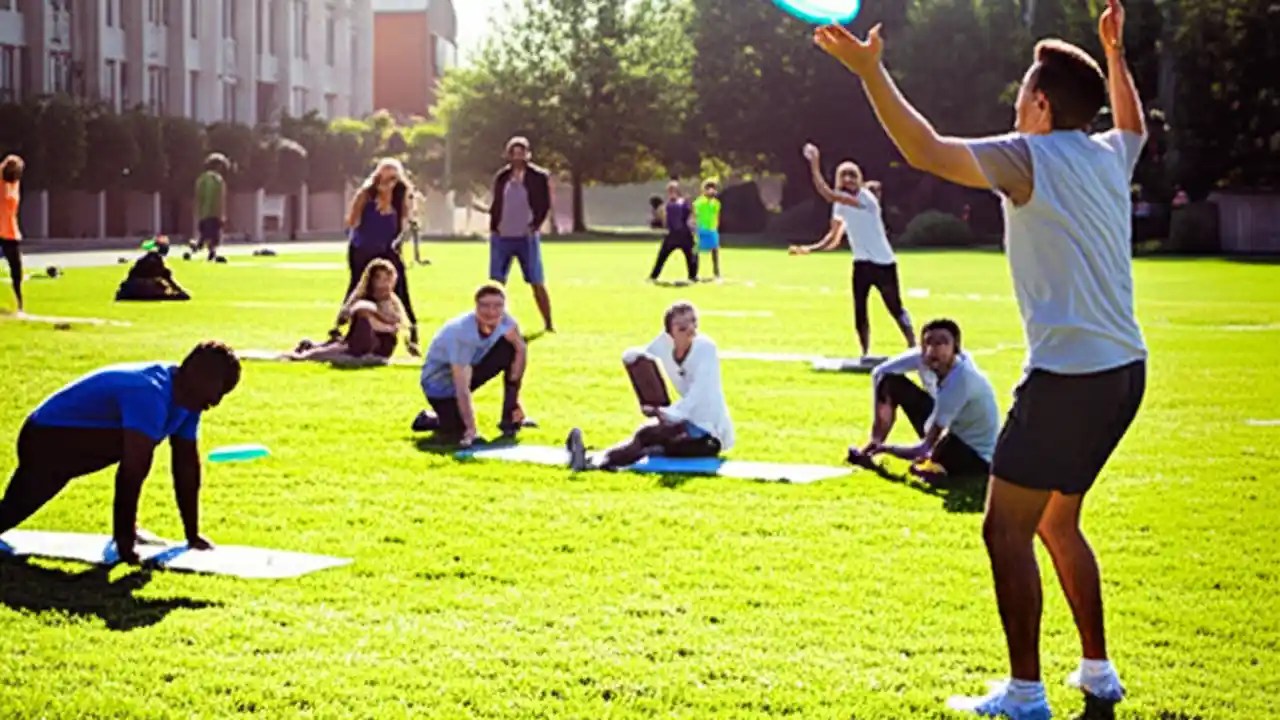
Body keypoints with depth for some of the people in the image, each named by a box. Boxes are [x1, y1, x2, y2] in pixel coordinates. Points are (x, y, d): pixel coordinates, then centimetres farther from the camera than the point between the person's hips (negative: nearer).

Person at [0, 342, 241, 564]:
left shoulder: (186, 397, -4)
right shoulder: (149, 395, -33)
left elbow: (187, 464, 1)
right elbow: (132, 471, -36)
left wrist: (193, 536, 2)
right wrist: (126, 541, -34)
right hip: (45, 441, -10)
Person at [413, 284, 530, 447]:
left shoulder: (505, 321, -21)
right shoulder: (461, 333, -36)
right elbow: (462, 388, -38)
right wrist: (470, 428, -42)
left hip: (471, 367, 5)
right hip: (441, 381, -5)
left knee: (512, 348, -17)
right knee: (461, 430, -19)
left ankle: (510, 417, -5)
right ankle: (429, 419, 16)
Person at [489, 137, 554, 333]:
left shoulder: (539, 177, -3)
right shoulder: (502, 177, 8)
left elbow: (545, 205, -1)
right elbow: (496, 206, 15)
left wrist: (535, 226, -10)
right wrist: (493, 227, 3)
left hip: (527, 237, -3)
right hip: (501, 237, 3)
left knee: (537, 283, -1)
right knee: (496, 283, 3)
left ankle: (548, 324, 8)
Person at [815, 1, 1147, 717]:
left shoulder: (1030, 156, -10)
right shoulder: (1110, 156, 13)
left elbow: (926, 150, -19)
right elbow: (1135, 124, 38)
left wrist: (870, 70, -14)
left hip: (1067, 375, -9)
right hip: (1123, 369, 9)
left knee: (1006, 529, -1)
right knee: (1058, 522, 21)